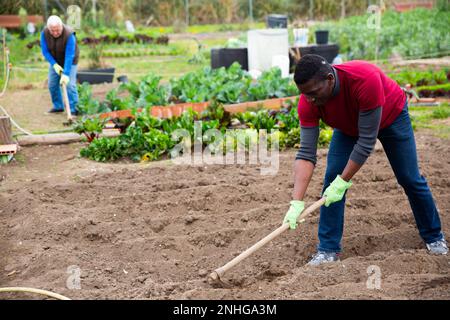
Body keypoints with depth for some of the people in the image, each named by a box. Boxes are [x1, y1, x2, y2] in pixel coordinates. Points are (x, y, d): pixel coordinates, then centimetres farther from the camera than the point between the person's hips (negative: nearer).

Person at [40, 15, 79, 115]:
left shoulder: (69, 35, -34)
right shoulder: (44, 33, -21)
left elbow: (69, 55, -36)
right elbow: (45, 51, -12)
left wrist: (66, 74, -40)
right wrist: (54, 64, -23)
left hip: (69, 61, -5)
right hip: (55, 61, 5)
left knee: (69, 84, -15)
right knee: (52, 84, 5)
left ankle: (73, 109, -9)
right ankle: (58, 106, 21)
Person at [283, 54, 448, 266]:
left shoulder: (365, 79, -46)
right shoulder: (308, 102, -32)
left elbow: (366, 141, -40)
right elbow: (306, 154, -33)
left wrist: (343, 182, -38)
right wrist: (297, 202, -41)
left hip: (391, 116, -3)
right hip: (348, 126, 3)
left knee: (410, 179, 3)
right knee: (332, 178, -13)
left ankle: (434, 237, 25)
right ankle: (328, 249, -4)